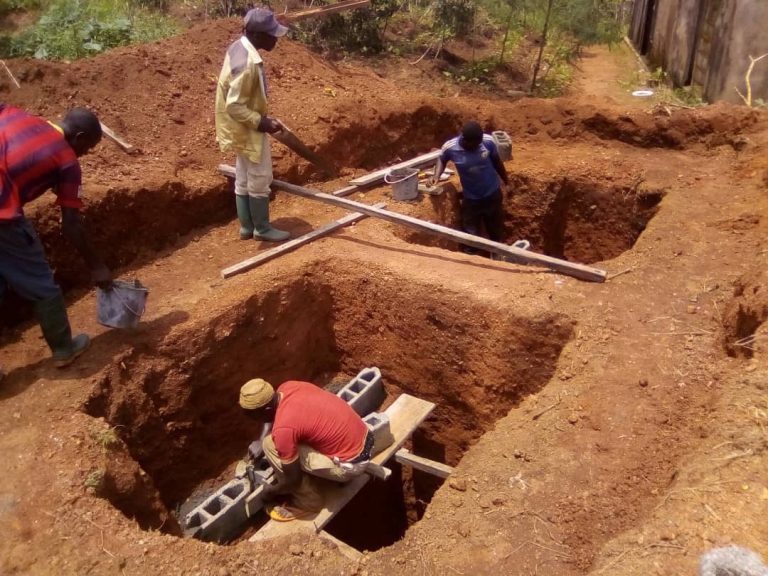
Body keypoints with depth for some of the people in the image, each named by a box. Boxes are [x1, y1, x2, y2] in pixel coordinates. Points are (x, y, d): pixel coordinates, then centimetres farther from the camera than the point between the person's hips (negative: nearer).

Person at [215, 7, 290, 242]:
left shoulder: (239, 47, 4)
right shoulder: (247, 63, -27)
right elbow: (234, 106, -27)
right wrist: (261, 123, -22)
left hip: (244, 128, 10)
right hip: (249, 130, -10)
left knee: (243, 180, 16)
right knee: (259, 180, 3)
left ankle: (247, 226, 26)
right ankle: (262, 228, 16)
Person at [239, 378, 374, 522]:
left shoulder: (283, 428, -25)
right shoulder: (287, 387, -2)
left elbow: (293, 480, -13)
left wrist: (271, 491, 6)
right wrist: (260, 441, 15)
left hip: (351, 464, -8)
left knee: (271, 445, -9)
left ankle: (307, 501, 5)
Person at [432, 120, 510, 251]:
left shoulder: (488, 141, -21)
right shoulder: (450, 147, -23)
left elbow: (497, 162, -1)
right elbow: (442, 158, 1)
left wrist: (505, 179, 15)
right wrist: (437, 175, -17)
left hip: (493, 194, 1)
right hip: (471, 198, -1)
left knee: (496, 231, 20)